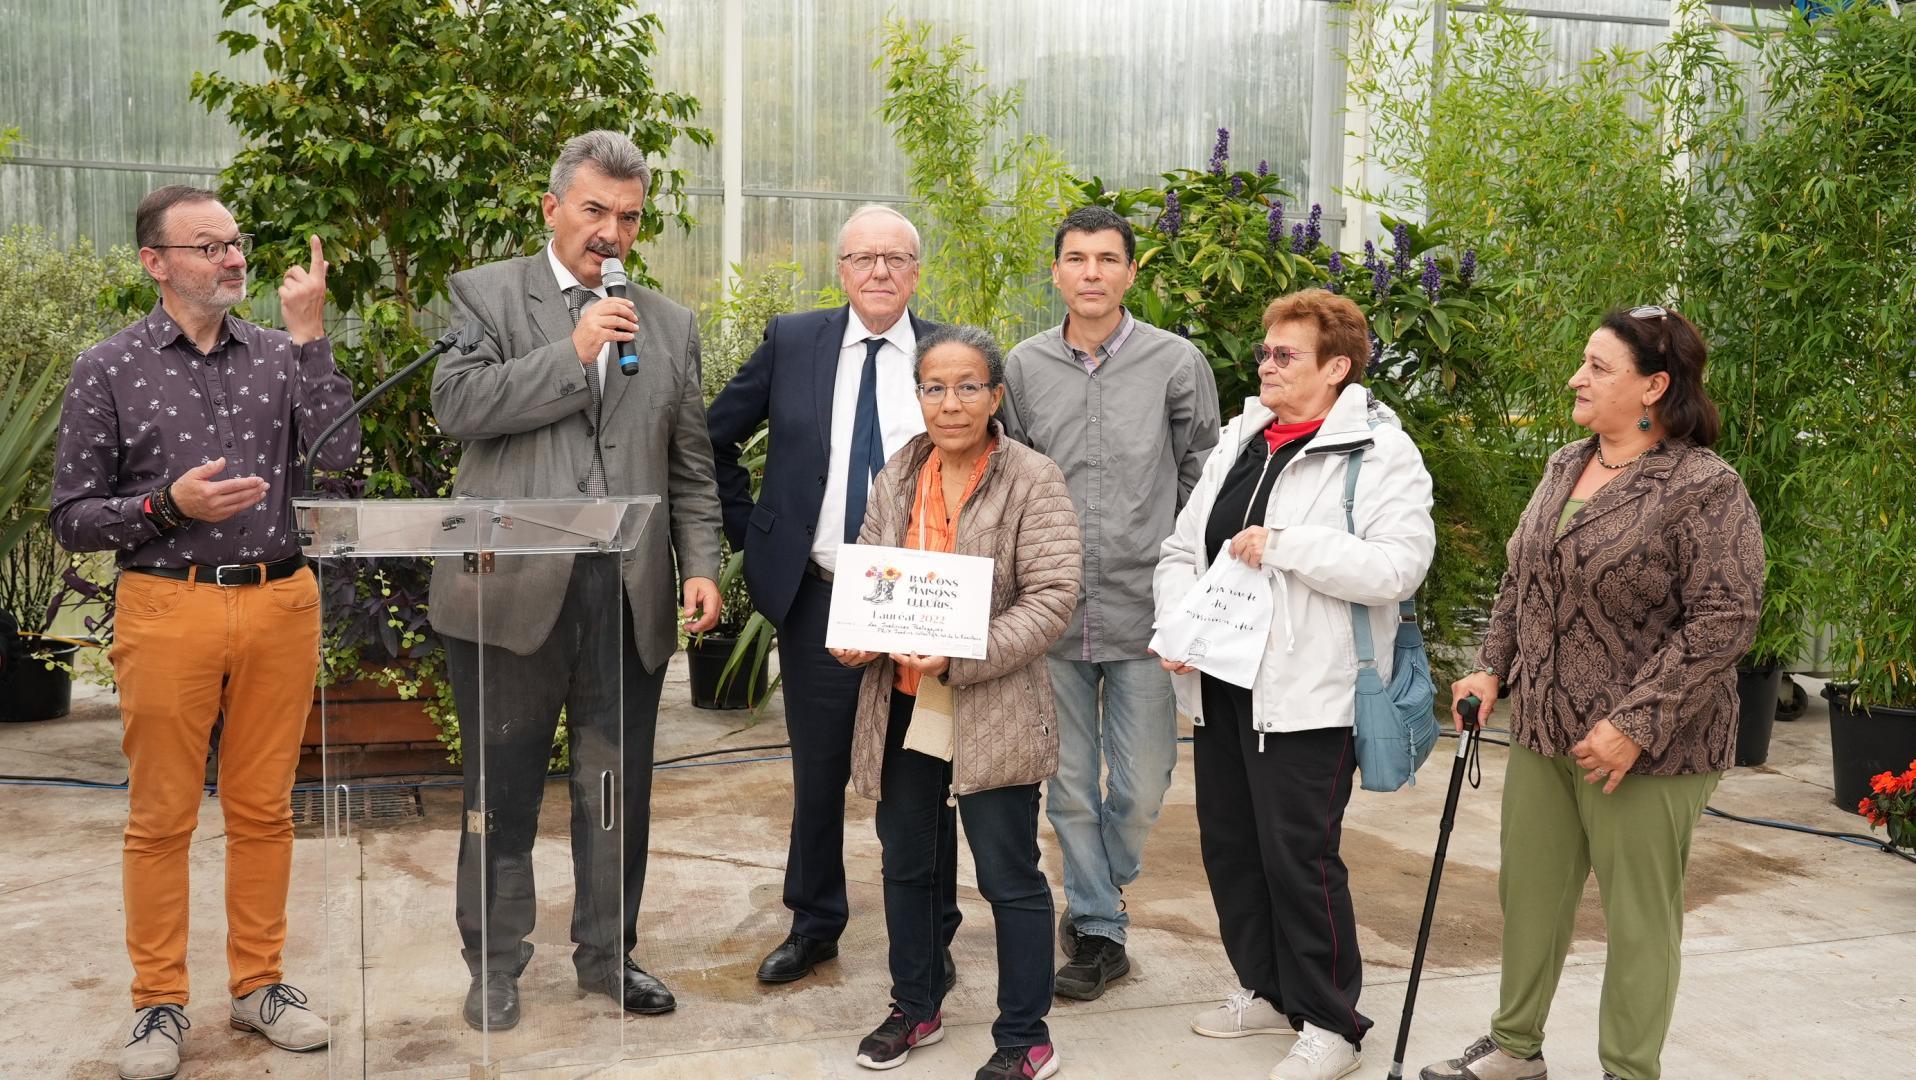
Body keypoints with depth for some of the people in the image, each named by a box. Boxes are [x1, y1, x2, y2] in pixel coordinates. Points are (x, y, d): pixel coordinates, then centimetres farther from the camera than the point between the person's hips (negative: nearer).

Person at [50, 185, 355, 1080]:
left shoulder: (282, 356, 6)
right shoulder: (109, 369, 1)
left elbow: (339, 462, -8)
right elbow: (72, 519, 2)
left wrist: (309, 338, -9)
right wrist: (168, 507, -15)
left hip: (279, 602, 2)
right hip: (167, 607, -2)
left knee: (264, 809, 11)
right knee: (161, 817, 6)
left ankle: (259, 983, 24)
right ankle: (159, 1003, 19)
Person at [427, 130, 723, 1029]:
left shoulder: (669, 323, 14)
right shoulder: (484, 294, 5)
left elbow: (690, 467, 13)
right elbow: (456, 403, -11)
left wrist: (701, 567, 2)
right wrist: (572, 355, -12)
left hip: (630, 593, 3)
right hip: (513, 587, -3)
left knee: (620, 786, 11)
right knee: (502, 790, 8)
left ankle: (607, 951, 27)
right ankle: (495, 963, 23)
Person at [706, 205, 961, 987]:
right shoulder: (792, 342, 2)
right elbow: (714, 438, 11)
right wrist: (746, 529, 5)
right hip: (814, 599, 1)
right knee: (817, 775, 13)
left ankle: (931, 935, 25)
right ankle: (814, 924, 32)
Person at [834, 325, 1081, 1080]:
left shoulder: (1033, 481, -10)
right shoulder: (897, 476, 7)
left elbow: (1051, 597, -15)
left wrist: (961, 656, -25)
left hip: (993, 715, -6)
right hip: (903, 710, 6)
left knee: (1010, 878, 4)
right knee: (907, 866, 18)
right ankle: (914, 1007, 37)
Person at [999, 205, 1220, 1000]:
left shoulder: (1177, 362, -1)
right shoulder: (1024, 367, 5)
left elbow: (1204, 483, 5)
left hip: (1144, 614, -2)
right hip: (1051, 613, 2)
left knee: (1139, 789, 5)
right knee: (1070, 787, 9)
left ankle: (1093, 898, 33)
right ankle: (1100, 932, 25)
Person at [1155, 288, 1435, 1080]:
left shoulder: (1380, 452, -8)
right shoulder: (1239, 441, 13)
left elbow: (1398, 568, -20)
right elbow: (1182, 549, 14)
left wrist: (1282, 543, -21)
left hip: (1306, 694, -7)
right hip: (1219, 683, 8)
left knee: (1300, 856, -1)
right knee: (1229, 845, 16)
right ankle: (1267, 990, 34)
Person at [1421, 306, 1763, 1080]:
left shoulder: (1704, 490, -16)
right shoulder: (1564, 467, 9)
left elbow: (1724, 621, -20)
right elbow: (1520, 581, 18)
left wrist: (1636, 724, -22)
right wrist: (1493, 667, 9)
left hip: (1644, 748, -7)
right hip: (1543, 728, 8)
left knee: (1638, 916, 6)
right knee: (1529, 891, 16)